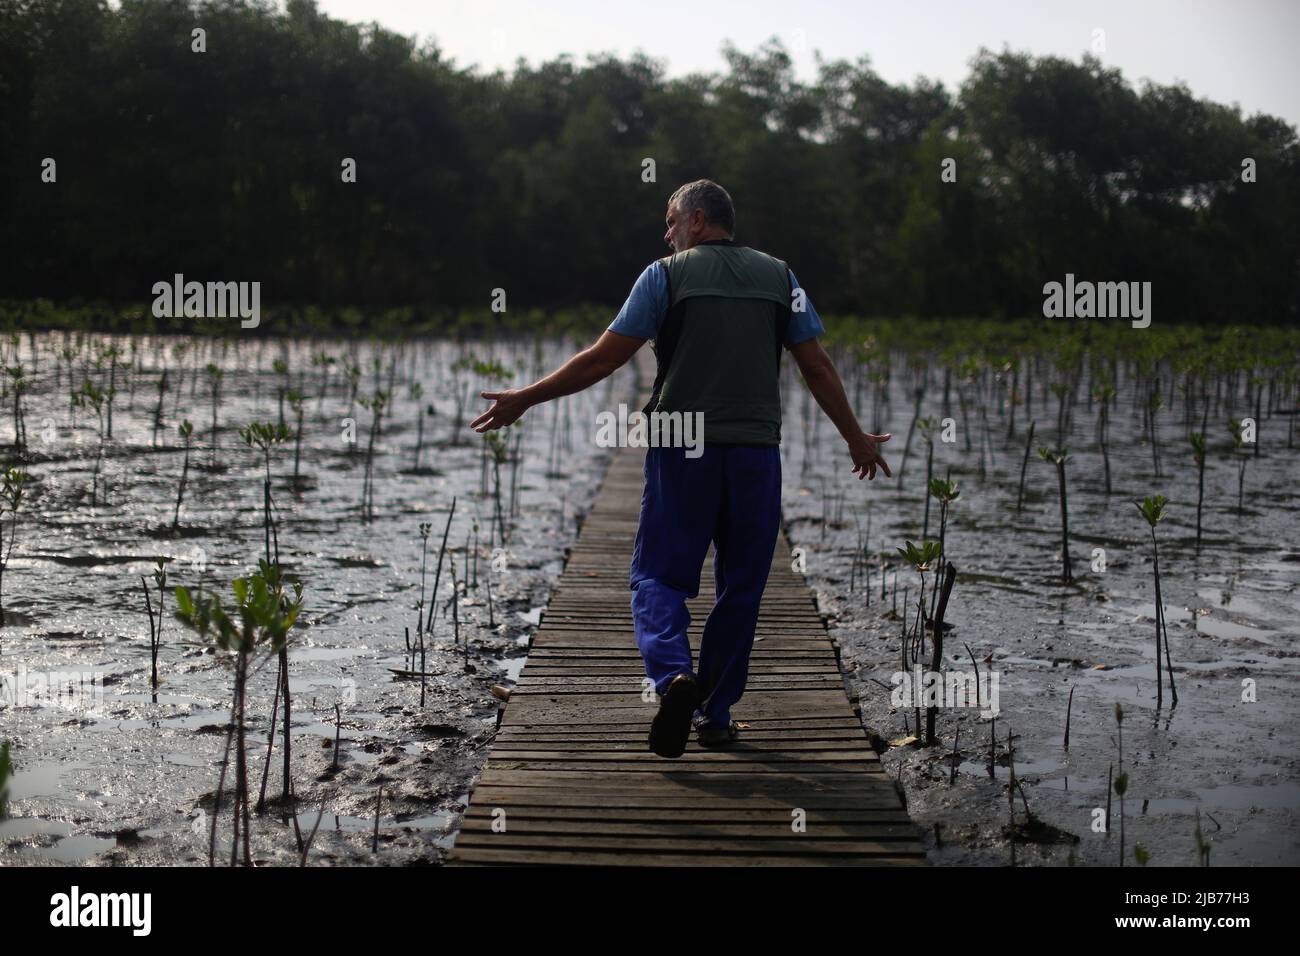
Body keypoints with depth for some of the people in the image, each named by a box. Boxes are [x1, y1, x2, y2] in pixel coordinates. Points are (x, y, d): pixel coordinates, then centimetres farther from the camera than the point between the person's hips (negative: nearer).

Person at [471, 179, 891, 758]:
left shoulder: (667, 275, 0)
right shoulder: (779, 278, 9)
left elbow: (602, 359, -3)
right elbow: (818, 368, 9)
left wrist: (524, 399, 6)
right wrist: (857, 440, 21)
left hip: (682, 451, -2)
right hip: (755, 451, 3)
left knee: (658, 577, 6)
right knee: (740, 587, 12)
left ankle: (675, 674, -20)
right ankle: (715, 714, 16)